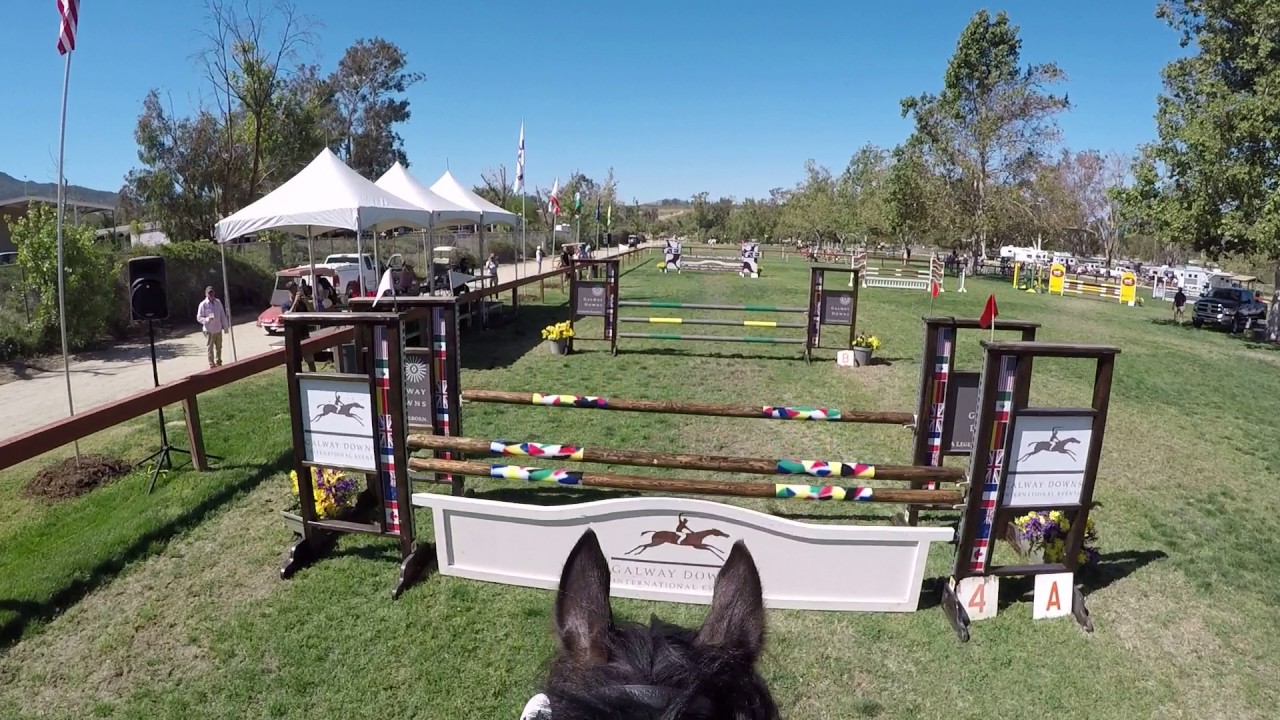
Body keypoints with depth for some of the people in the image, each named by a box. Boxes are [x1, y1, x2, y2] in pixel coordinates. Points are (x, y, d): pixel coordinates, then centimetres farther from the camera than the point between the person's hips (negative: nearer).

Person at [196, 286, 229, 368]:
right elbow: (199, 318, -8)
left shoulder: (218, 302, 1)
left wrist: (225, 326, 8)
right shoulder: (203, 304, -10)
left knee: (219, 347, 16)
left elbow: (222, 315, 7)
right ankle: (212, 364, 10)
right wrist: (207, 319, -26)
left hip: (218, 329, 4)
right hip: (209, 330, -4)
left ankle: (218, 362, 31)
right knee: (210, 348, 2)